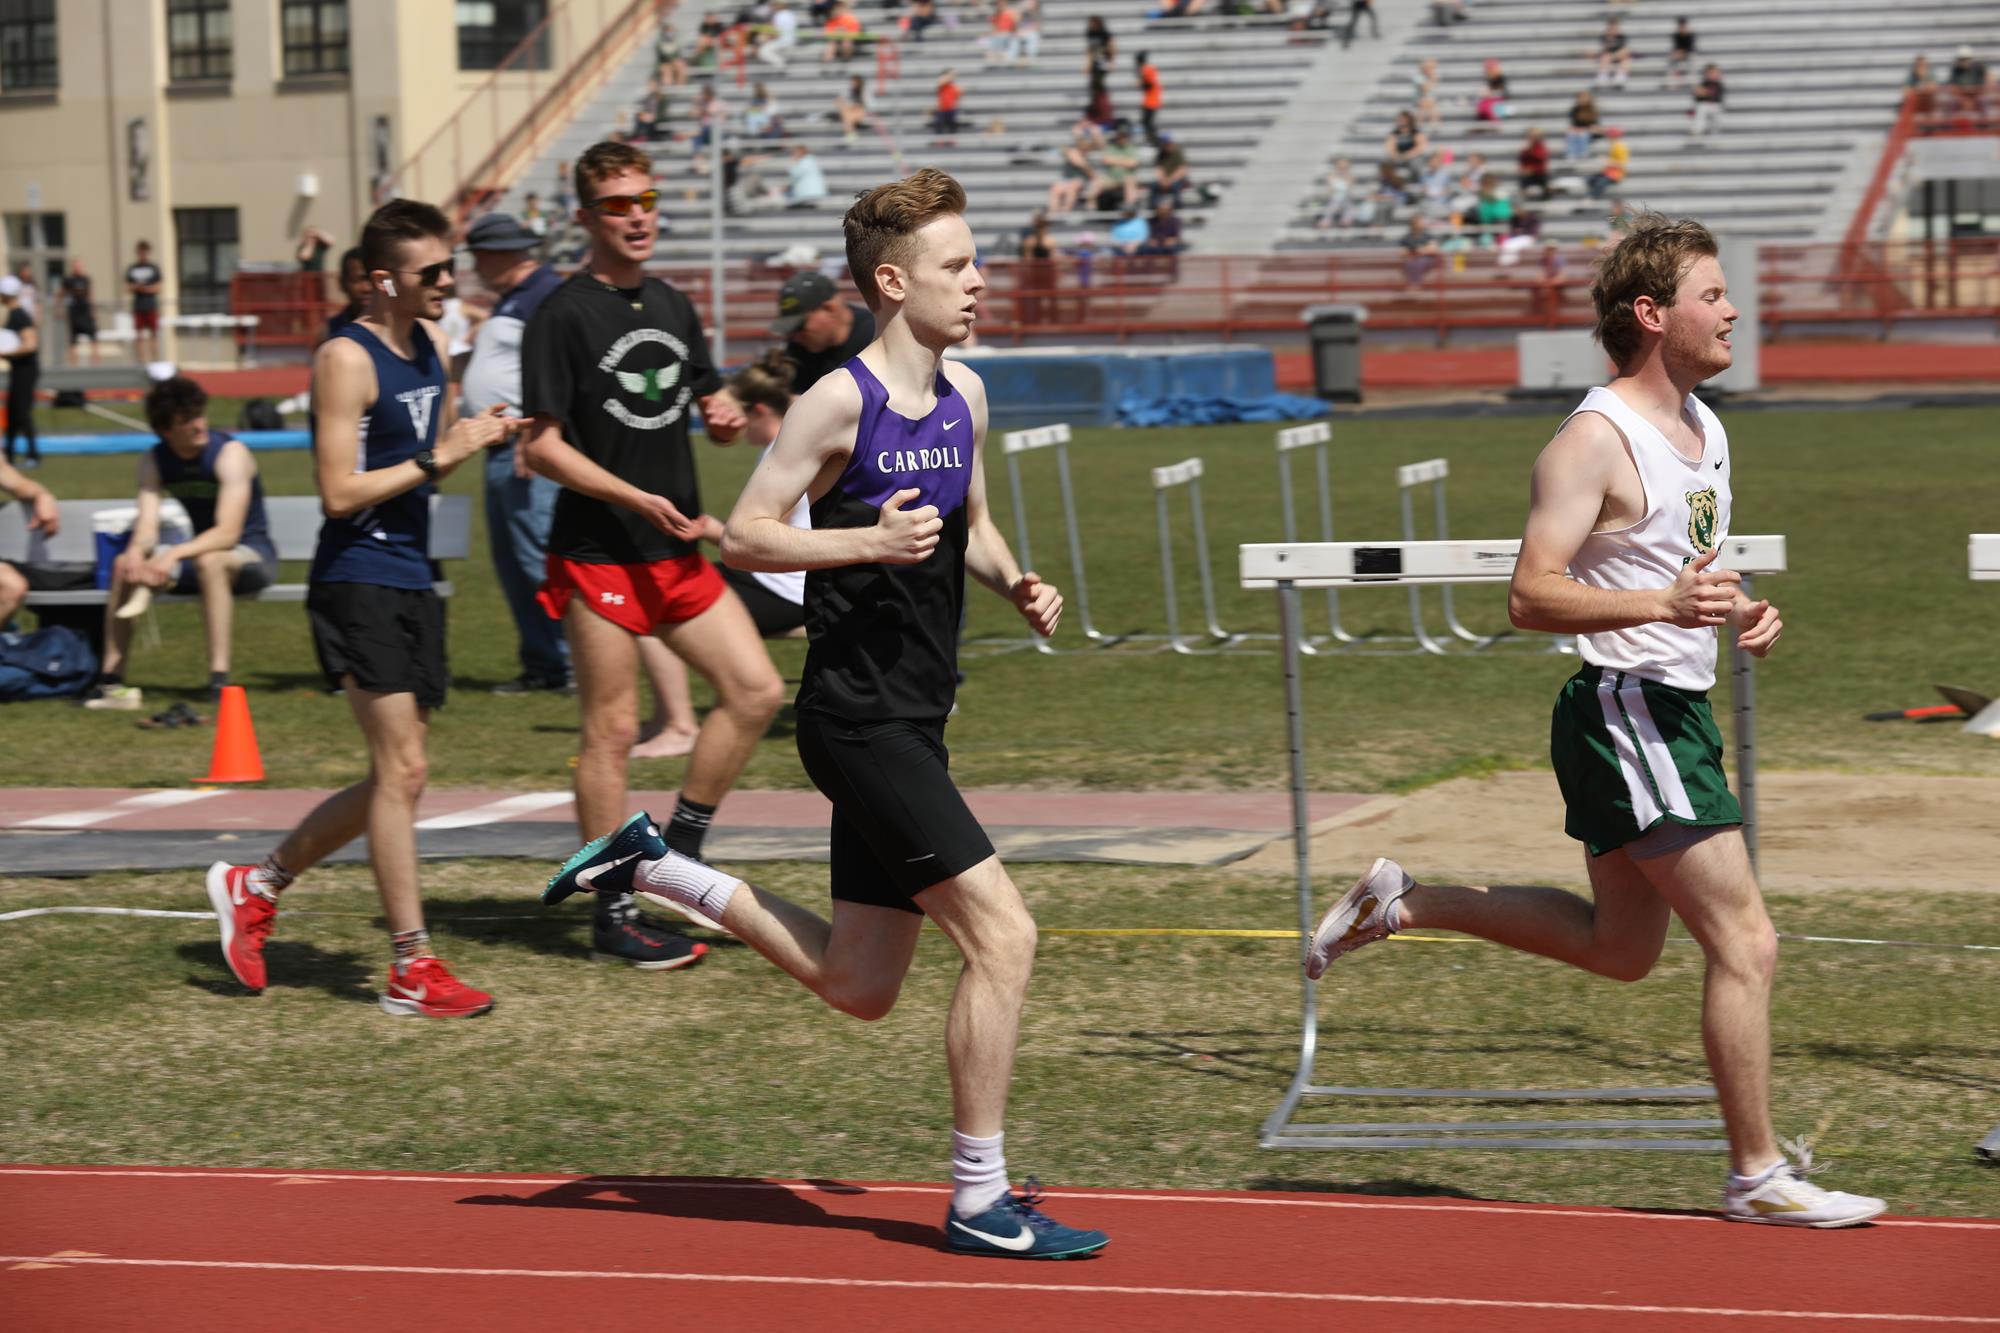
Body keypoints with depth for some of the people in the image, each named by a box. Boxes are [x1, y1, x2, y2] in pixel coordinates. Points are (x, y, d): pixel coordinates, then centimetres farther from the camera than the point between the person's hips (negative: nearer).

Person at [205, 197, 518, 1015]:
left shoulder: (431, 345, 13)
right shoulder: (348, 359, -13)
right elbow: (340, 493, -18)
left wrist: (476, 438, 5)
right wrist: (434, 460, -19)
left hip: (412, 581, 9)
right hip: (357, 583, -9)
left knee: (399, 779, 12)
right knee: (401, 770, -10)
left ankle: (254, 886, 27)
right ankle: (412, 970, -6)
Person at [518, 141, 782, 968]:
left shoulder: (674, 308, 13)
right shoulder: (563, 316, -9)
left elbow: (713, 410, 24)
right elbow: (542, 444, -14)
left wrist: (725, 417, 0)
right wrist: (637, 499, -21)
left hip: (676, 549, 7)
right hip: (597, 553, -7)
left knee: (757, 691, 1)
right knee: (612, 730, -3)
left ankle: (678, 854, 15)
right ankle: (613, 915, 5)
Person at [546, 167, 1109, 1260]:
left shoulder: (963, 394, 11)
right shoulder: (842, 401, -13)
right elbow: (742, 534, -11)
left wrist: (1016, 584, 4)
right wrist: (869, 541, -22)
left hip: (909, 724, 9)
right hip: (859, 719, -9)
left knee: (857, 989, 15)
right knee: (1002, 934, -13)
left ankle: (656, 868, 29)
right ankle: (979, 1200, -4)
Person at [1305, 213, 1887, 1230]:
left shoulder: (1704, 427, 13)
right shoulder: (1596, 439, -16)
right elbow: (1531, 596, -21)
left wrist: (1737, 612, 6)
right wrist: (1663, 602, -32)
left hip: (1674, 713, 10)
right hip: (1627, 714, -10)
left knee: (1621, 947, 19)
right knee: (1746, 944, -8)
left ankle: (1401, 904, 27)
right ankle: (1758, 1177, 2)